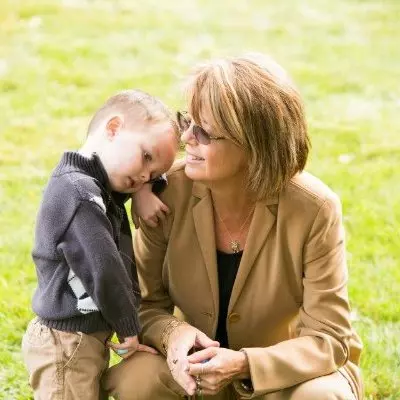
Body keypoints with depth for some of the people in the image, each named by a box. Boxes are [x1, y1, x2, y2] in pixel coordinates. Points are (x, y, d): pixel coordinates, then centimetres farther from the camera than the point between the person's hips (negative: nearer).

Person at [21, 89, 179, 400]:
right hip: (66, 345, -10)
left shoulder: (94, 185, 8)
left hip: (87, 338, 10)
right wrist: (129, 329, -12)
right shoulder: (78, 193, -23)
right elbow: (104, 272, -24)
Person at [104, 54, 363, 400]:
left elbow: (328, 337, -21)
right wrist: (172, 332, -31)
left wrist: (244, 364, -38)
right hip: (204, 362, 2)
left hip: (292, 366, -2)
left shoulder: (314, 210, -24)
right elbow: (146, 304, -7)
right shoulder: (167, 193, -18)